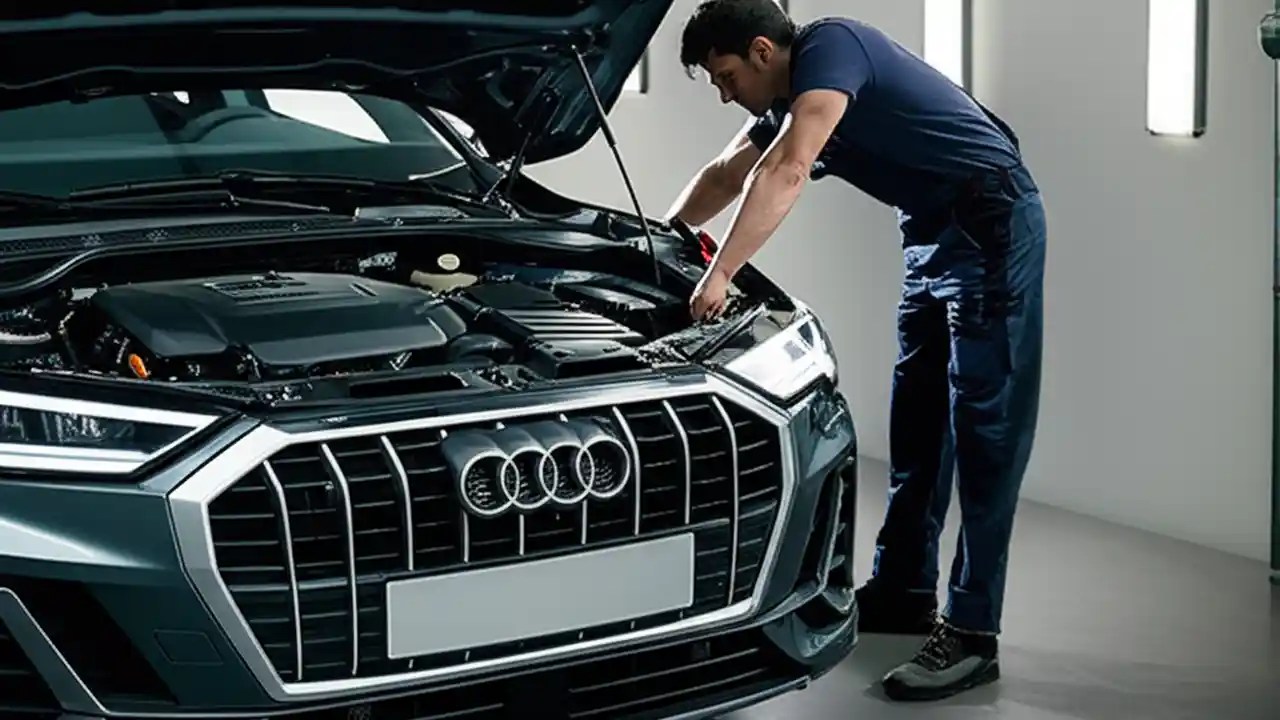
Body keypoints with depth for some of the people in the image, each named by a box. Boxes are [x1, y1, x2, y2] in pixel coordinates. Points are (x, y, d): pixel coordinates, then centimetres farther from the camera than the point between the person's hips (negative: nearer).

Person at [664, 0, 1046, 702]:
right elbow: (724, 177, 27)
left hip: (991, 227, -10)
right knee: (916, 422, 14)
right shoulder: (787, 102, 11)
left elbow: (783, 176, -29)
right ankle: (902, 590, 25)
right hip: (932, 237, 10)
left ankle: (971, 634, -9)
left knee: (983, 426, -10)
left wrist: (717, 278, -28)